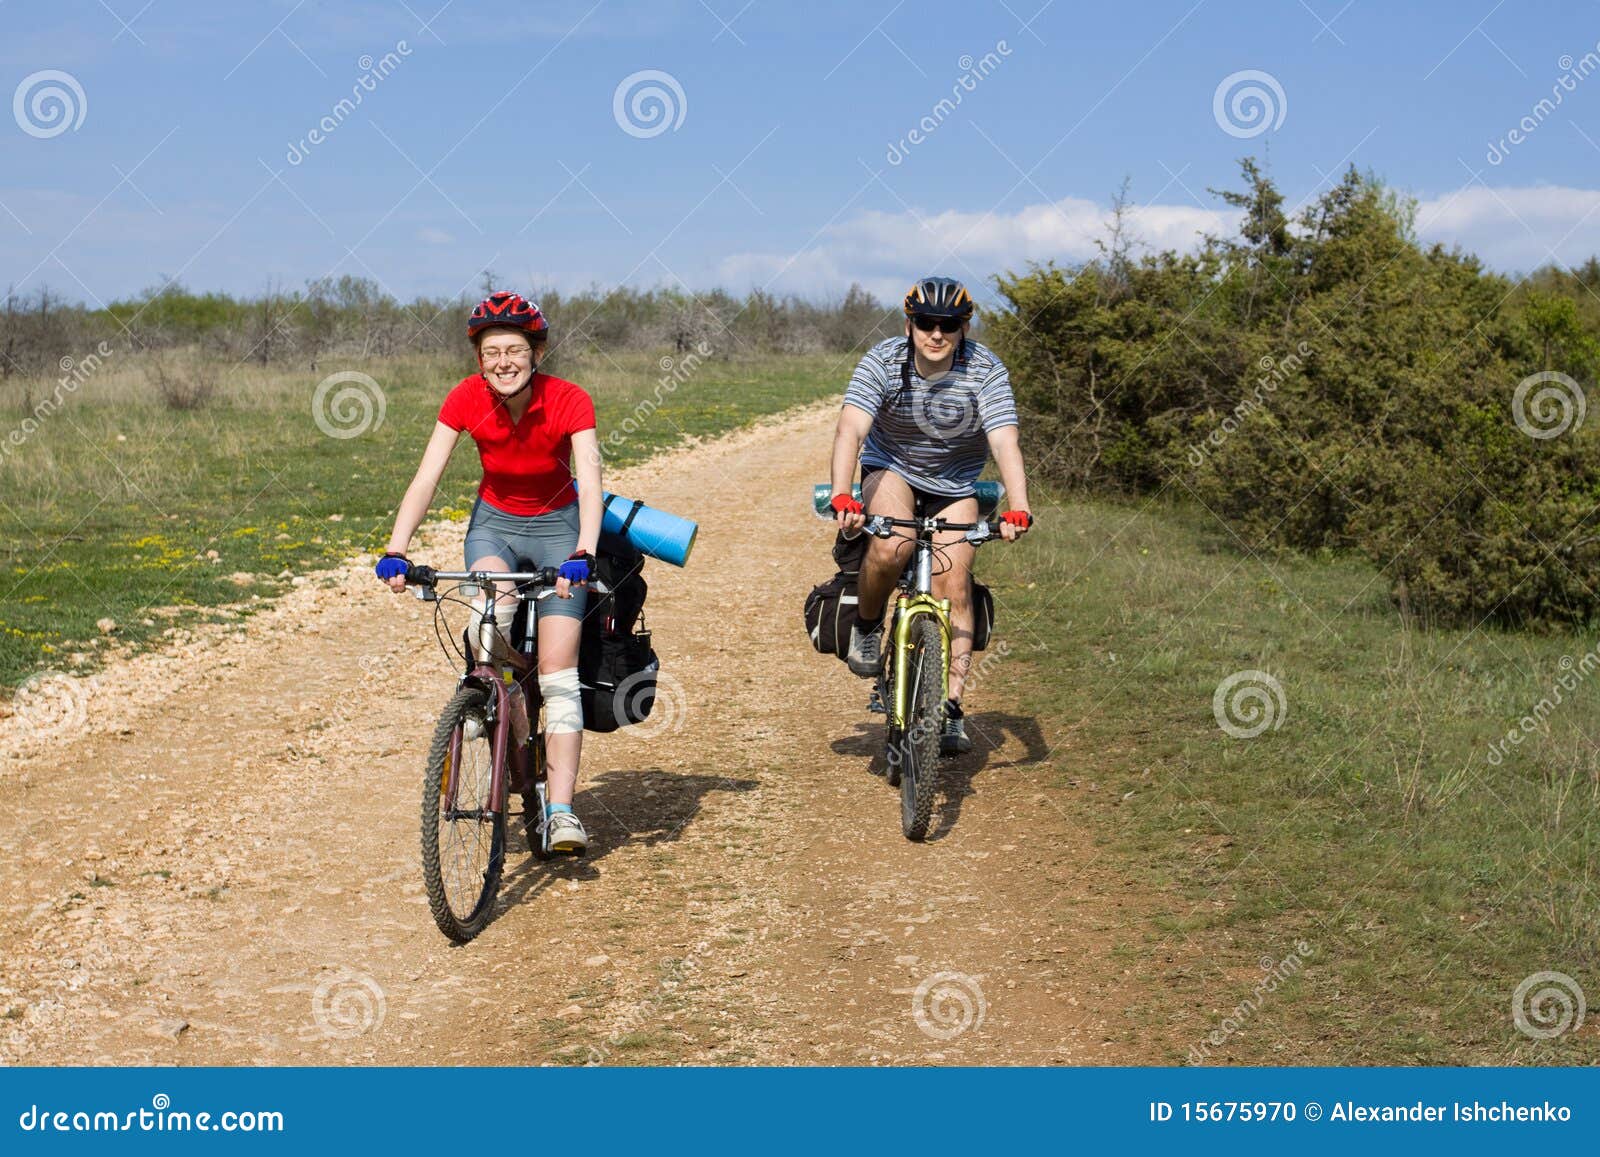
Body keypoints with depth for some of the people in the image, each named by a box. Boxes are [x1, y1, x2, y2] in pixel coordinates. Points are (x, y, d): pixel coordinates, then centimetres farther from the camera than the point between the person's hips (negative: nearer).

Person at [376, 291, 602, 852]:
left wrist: (582, 555, -51)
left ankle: (560, 810, -12)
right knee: (493, 606, -33)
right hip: (494, 522, 2)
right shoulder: (466, 399, -18)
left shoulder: (570, 401, -23)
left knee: (558, 670, -13)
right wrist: (396, 551, -38)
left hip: (556, 527, -1)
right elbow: (426, 478, -24)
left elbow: (590, 483, -34)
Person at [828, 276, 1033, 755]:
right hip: (891, 467, -1)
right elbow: (850, 430, -34)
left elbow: (1005, 443, -33)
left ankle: (950, 707, -7)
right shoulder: (882, 362, -23)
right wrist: (841, 496, -50)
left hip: (955, 482, 1)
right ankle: (866, 626, -1)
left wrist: (1018, 509, -49)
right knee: (891, 548, -31)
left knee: (954, 584, -13)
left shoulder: (986, 371, -23)